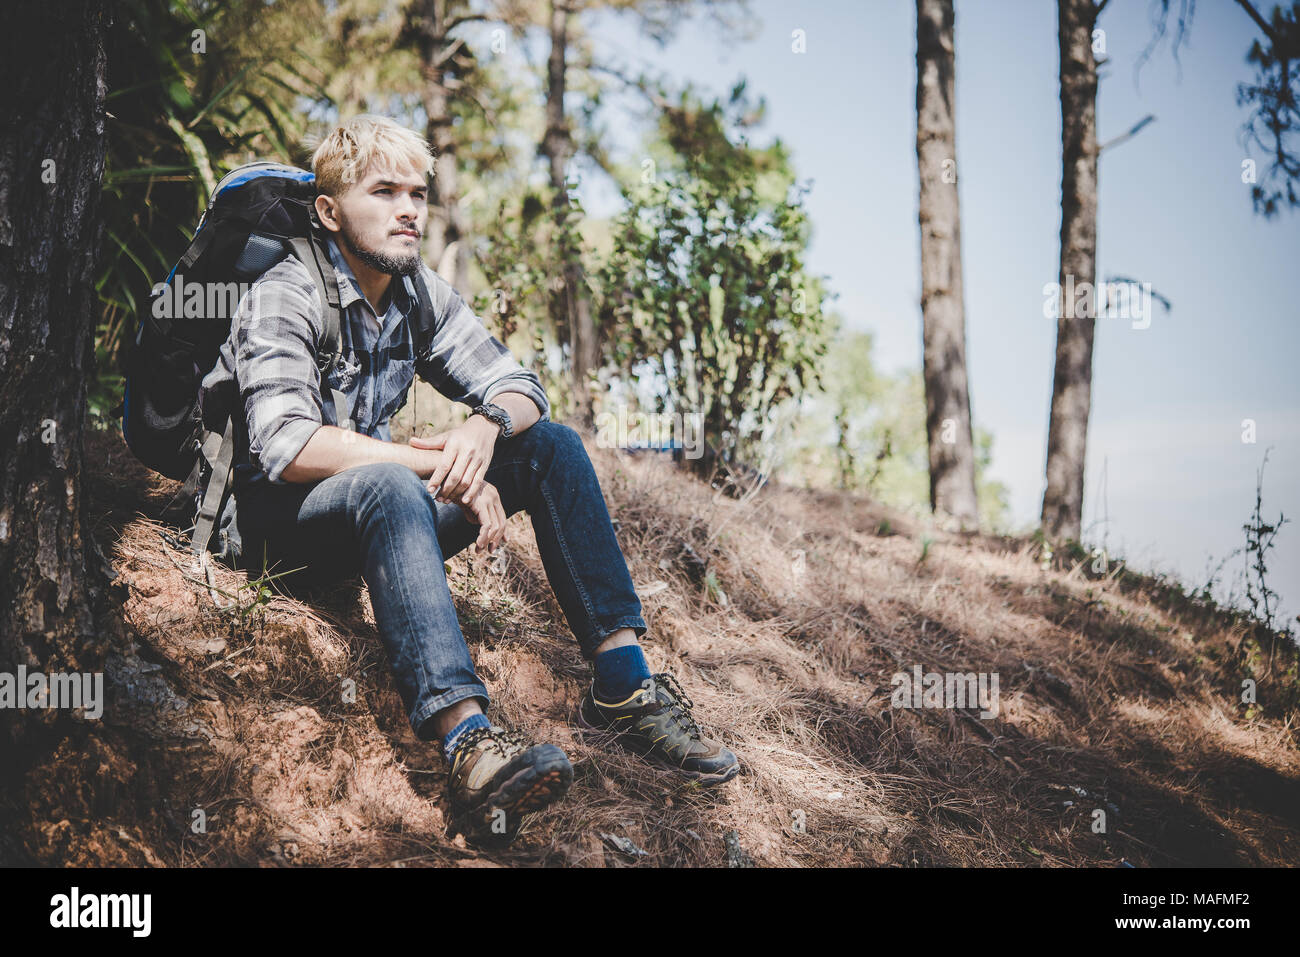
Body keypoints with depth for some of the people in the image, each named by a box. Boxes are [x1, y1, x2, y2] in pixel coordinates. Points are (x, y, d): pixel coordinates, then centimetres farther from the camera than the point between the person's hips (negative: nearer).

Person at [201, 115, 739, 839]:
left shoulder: (423, 296, 5)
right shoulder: (285, 297, -16)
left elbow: (520, 387, 3)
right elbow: (288, 446, -29)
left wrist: (487, 425, -22)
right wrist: (442, 466, -27)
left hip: (389, 507, 7)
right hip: (287, 523, -7)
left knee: (552, 445, -9)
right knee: (387, 486, -40)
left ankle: (623, 683, -19)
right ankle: (466, 734, -57)